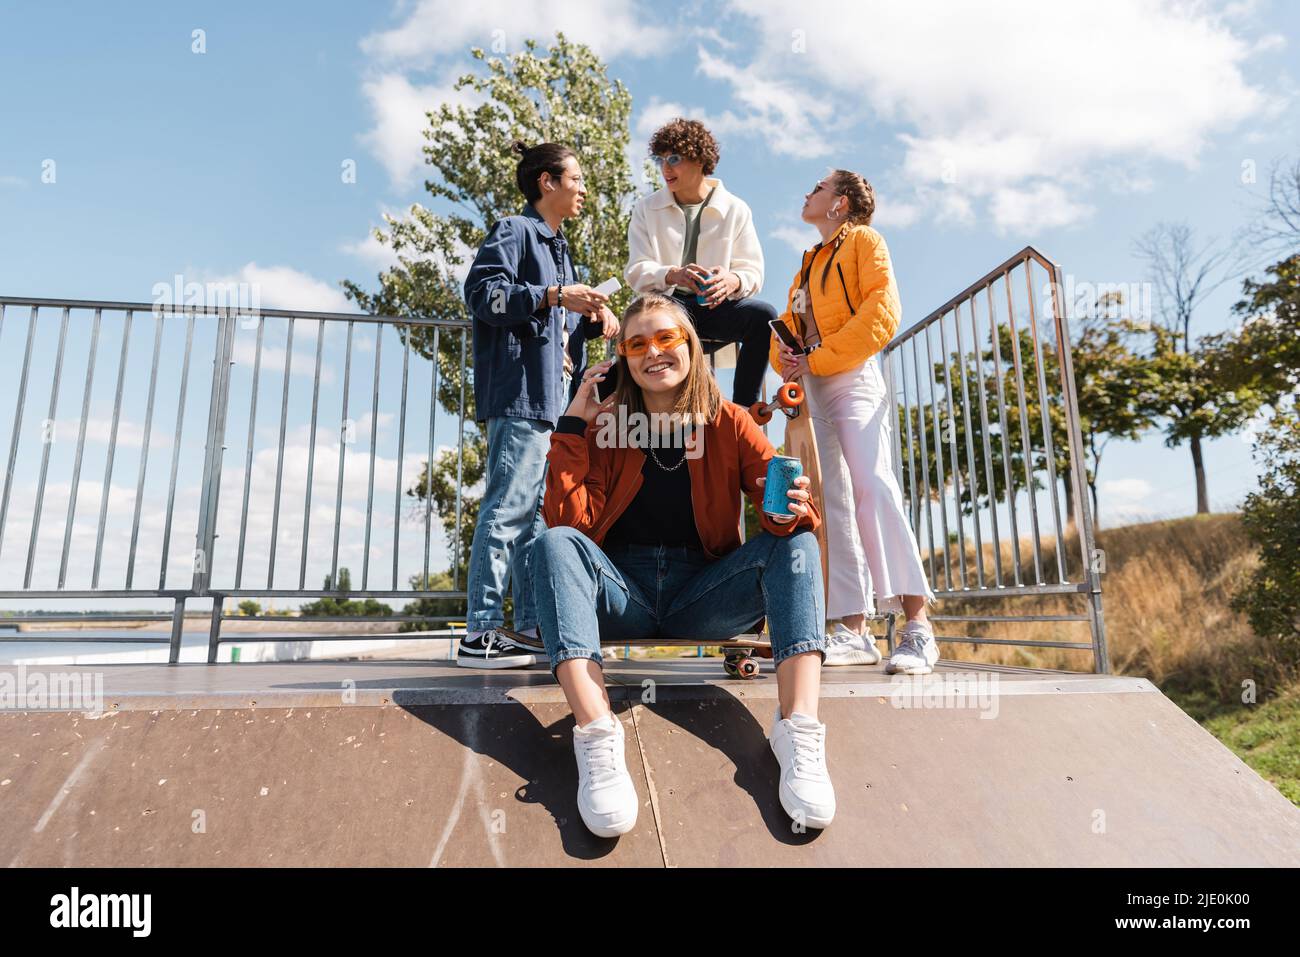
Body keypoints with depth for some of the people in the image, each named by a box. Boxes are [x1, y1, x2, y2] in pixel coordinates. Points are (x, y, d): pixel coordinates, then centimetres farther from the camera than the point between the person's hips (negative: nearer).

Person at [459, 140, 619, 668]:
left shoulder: (559, 248, 27)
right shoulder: (513, 231, 0)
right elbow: (482, 291, -14)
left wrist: (594, 319, 11)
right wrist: (554, 296, -20)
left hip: (555, 397, 10)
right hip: (520, 392, -9)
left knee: (540, 511, 9)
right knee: (509, 506, -13)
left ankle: (532, 626, 15)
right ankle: (481, 632, -9)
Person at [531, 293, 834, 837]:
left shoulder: (728, 424, 3)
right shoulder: (605, 425, 4)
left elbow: (789, 508, -6)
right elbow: (569, 521, -10)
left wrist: (790, 511, -31)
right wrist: (573, 424, -12)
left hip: (703, 595, 0)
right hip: (621, 595, 0)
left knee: (795, 544, -21)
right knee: (554, 544, -27)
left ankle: (798, 728, -34)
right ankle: (595, 733, -40)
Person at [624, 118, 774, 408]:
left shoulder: (735, 210, 7)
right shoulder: (646, 209, 9)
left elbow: (753, 271, 1)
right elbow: (635, 271, -3)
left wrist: (733, 281, -27)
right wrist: (673, 275, -26)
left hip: (714, 308, 1)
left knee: (763, 314, -28)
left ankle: (742, 409, -23)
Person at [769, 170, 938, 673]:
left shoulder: (864, 240, 8)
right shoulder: (809, 263, 28)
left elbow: (882, 312, -7)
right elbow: (788, 323, 23)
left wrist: (816, 359, -12)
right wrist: (785, 356, -2)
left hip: (852, 378, -7)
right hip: (811, 389, 7)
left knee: (872, 485, -23)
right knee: (832, 504, -1)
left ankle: (917, 626, -24)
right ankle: (854, 631, 0)